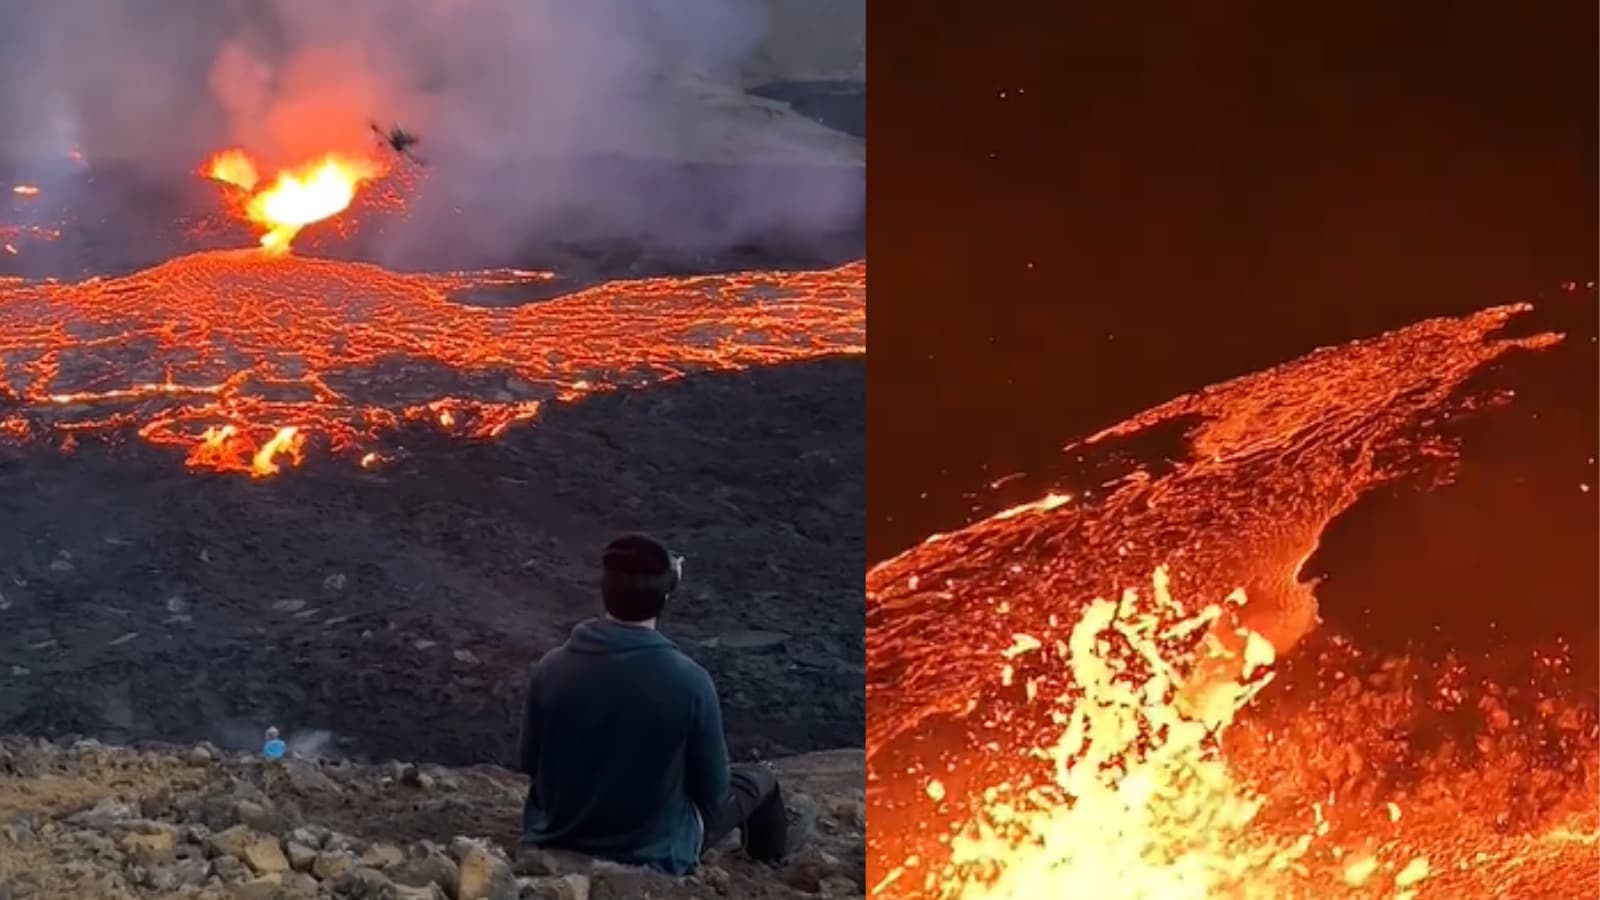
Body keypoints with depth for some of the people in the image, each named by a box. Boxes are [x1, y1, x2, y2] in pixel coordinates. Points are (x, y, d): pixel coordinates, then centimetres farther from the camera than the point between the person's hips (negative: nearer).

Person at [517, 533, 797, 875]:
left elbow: (531, 766, -1)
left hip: (555, 843, 3)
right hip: (651, 852, -3)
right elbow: (712, 788, -12)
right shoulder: (689, 681, -25)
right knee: (758, 780, 23)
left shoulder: (551, 668, -16)